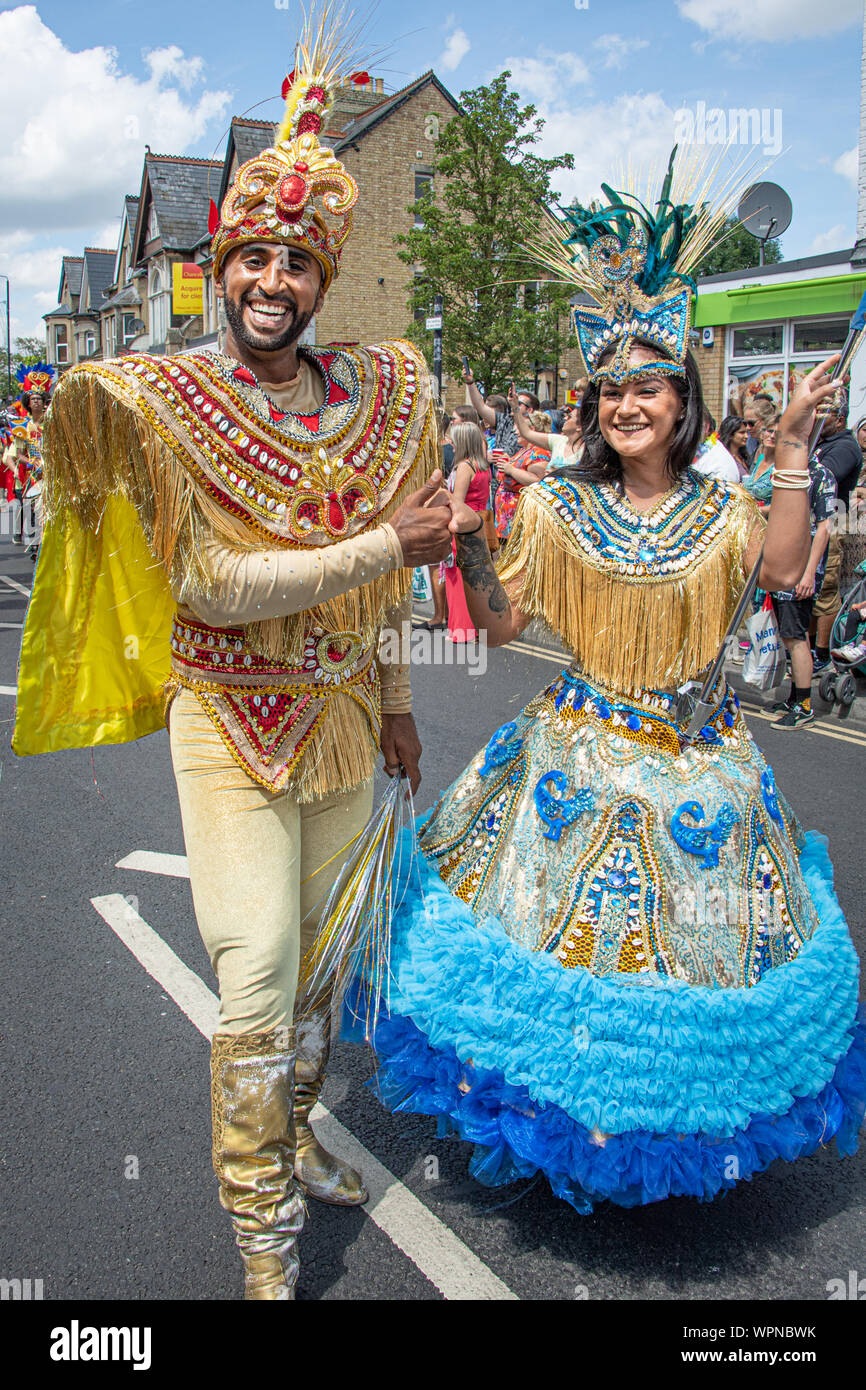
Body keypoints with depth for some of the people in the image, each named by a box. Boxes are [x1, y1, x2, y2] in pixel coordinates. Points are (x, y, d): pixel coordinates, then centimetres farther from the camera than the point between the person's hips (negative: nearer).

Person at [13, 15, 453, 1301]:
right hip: (230, 723, -5)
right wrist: (383, 545, -20)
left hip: (343, 718, 5)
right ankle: (264, 1232, 18)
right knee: (255, 985, -3)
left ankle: (290, 1136, 42)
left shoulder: (371, 390, 5)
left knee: (322, 957, 18)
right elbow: (210, 581, -19)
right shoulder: (159, 398, -10)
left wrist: (393, 698, 15)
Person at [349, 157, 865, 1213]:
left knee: (689, 932, 12)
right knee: (559, 927, 7)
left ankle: (664, 1124, 38)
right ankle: (563, 1122, 32)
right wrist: (468, 544, -18)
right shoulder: (559, 506, -3)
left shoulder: (719, 508, -2)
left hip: (697, 757, 1)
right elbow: (501, 623, -3)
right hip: (575, 753, -1)